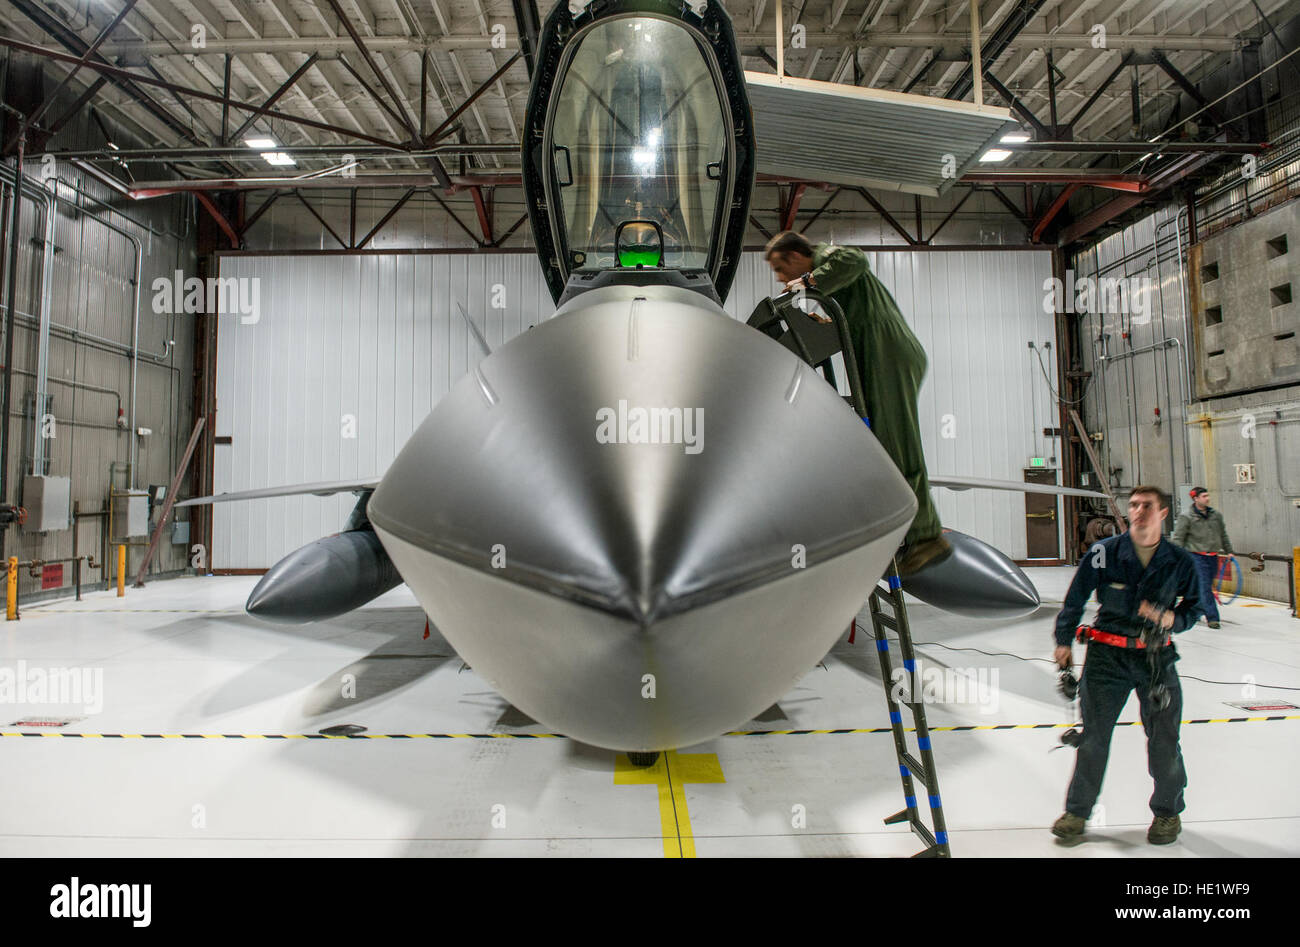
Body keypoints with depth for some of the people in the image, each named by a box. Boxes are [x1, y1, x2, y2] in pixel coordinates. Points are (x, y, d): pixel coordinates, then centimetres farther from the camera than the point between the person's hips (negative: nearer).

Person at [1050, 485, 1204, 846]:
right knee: (1093, 734, 3)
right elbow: (1075, 598, 2)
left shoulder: (1180, 561, -1)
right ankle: (1077, 811, 18)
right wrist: (1063, 641, 2)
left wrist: (1172, 619, -11)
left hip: (1156, 657, 1)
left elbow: (1194, 607, 11)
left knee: (1164, 739, 4)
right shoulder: (1104, 552, -6)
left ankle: (1167, 811, 30)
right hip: (1107, 654, -1)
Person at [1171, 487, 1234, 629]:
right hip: (1197, 557, -6)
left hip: (1213, 557, 6)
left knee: (1206, 587, 12)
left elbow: (1223, 535, 22)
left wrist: (1229, 551, 22)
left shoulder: (1216, 515, 10)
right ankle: (1212, 617, -7)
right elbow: (1177, 539, -6)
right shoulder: (1186, 517, -7)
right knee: (1204, 588, -10)